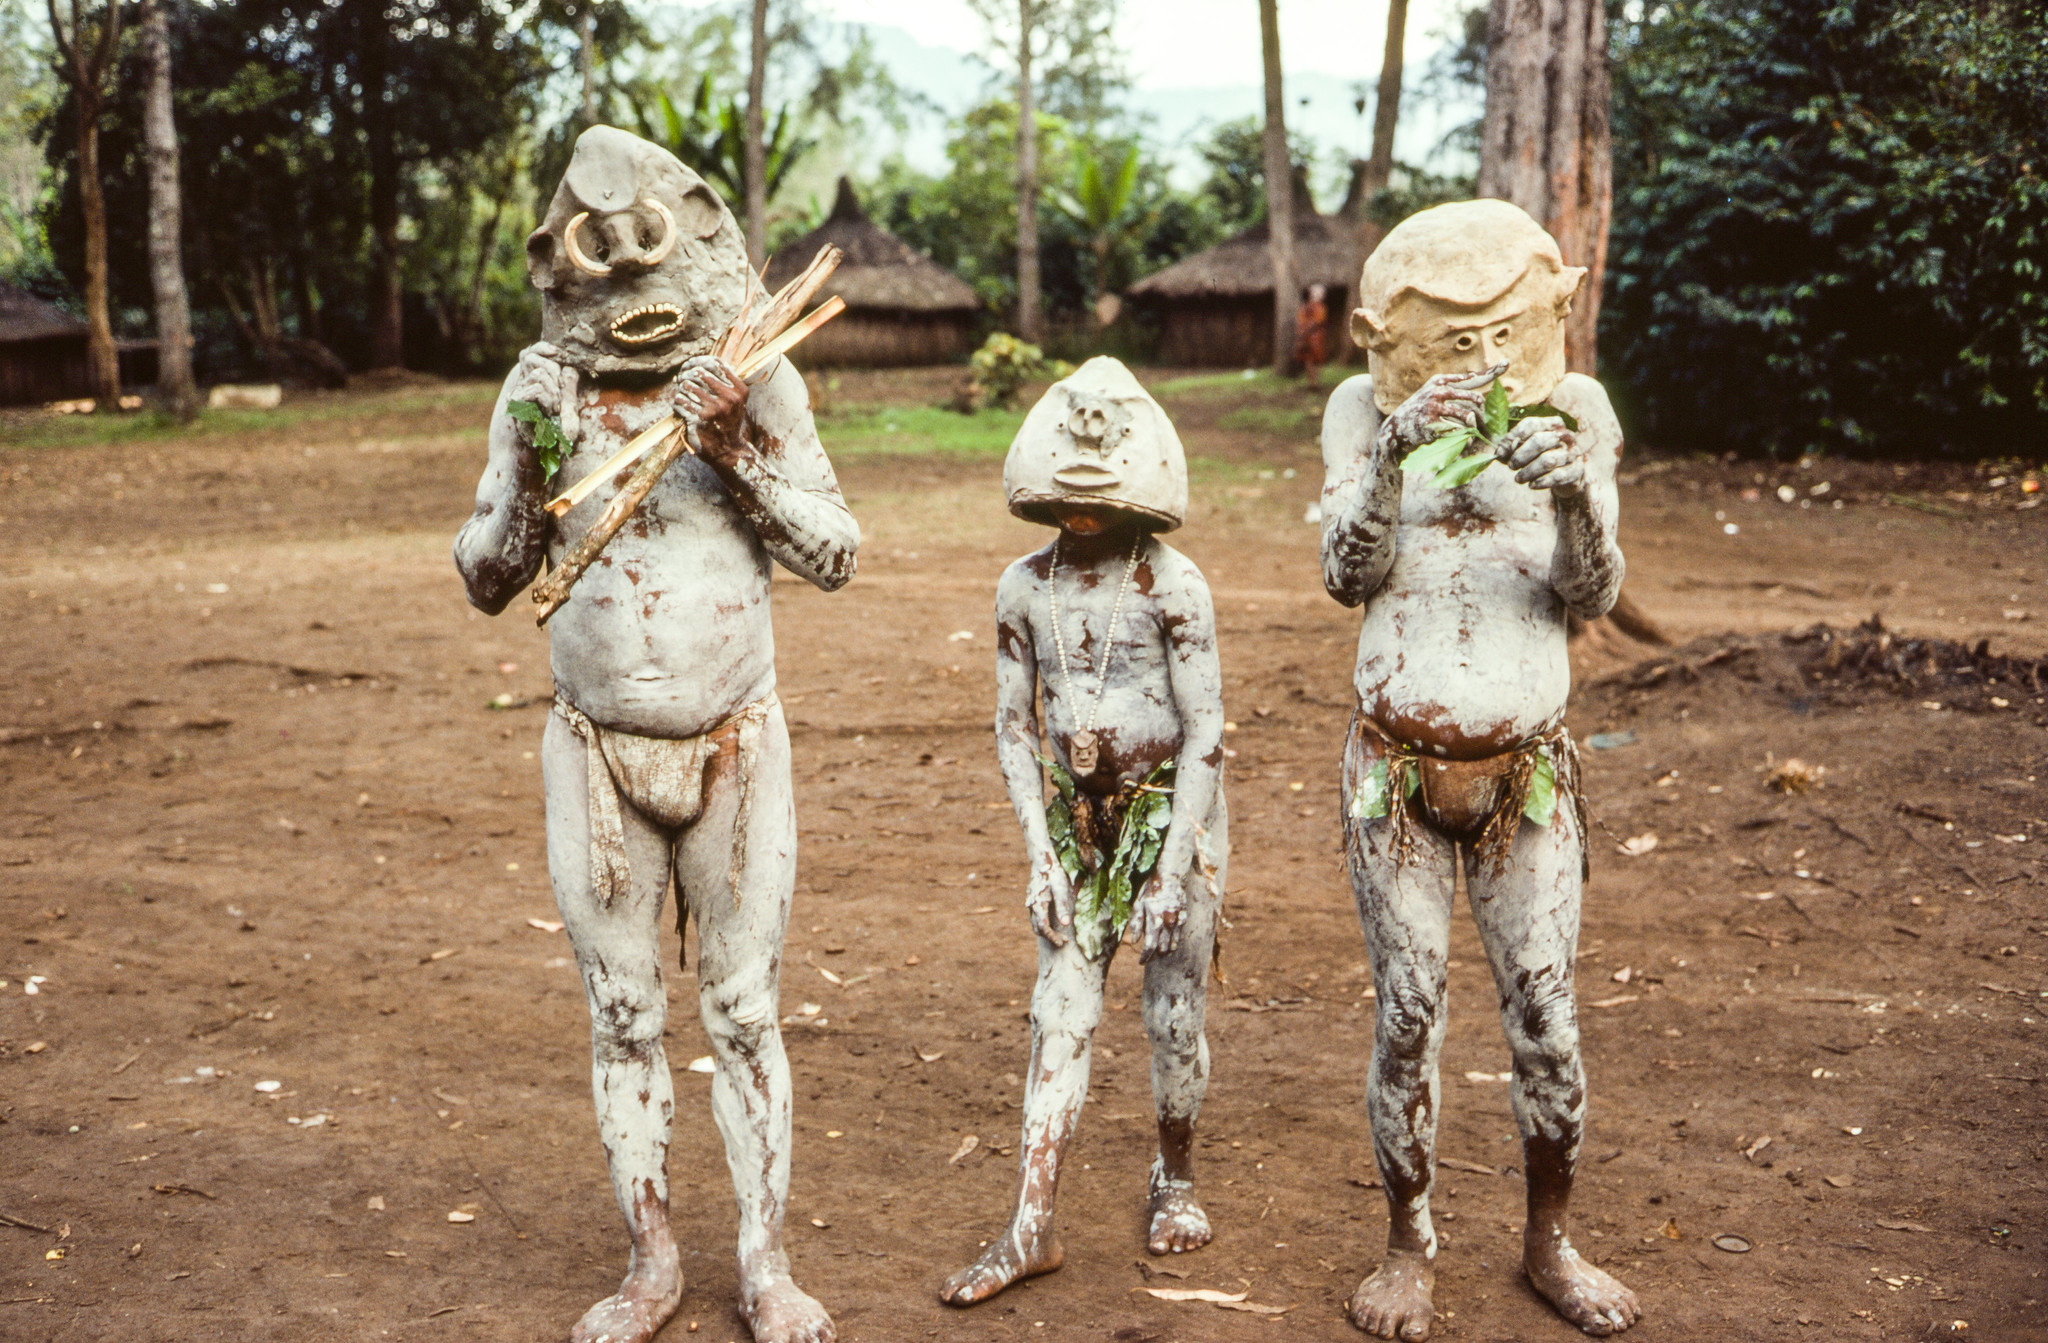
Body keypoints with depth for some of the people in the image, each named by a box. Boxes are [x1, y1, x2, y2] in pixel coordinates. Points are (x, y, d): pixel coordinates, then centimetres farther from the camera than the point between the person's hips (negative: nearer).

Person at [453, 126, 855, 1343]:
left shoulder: (755, 378, -5)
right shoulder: (543, 388, -2)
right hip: (598, 750, 2)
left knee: (744, 1014, 6)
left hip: (737, 746, -1)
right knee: (623, 1016, 9)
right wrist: (529, 484, -18)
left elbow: (835, 558, -5)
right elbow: (486, 581, 1)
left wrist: (743, 454, -19)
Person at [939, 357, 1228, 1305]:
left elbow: (1206, 731, -13)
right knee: (1061, 1008, 1)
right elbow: (1014, 728, 4)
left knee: (1174, 1011, 5)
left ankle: (1174, 1176, 30)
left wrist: (1172, 867, -16)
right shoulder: (1025, 588, -1)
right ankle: (1031, 1227, 3)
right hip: (1076, 810, 3)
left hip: (1169, 805, -3)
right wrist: (1041, 858, -3)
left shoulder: (1171, 585, -13)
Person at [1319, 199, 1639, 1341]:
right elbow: (1348, 576, -12)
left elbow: (1594, 597, -6)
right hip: (1398, 764, 0)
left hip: (1529, 765, 1)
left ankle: (1551, 1242, 25)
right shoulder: (1364, 410, -2)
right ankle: (1411, 1247, 22)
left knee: (1548, 1019, 4)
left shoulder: (1577, 410, -1)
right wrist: (1391, 459, -29)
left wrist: (1575, 497, -26)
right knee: (1409, 1019, 4)